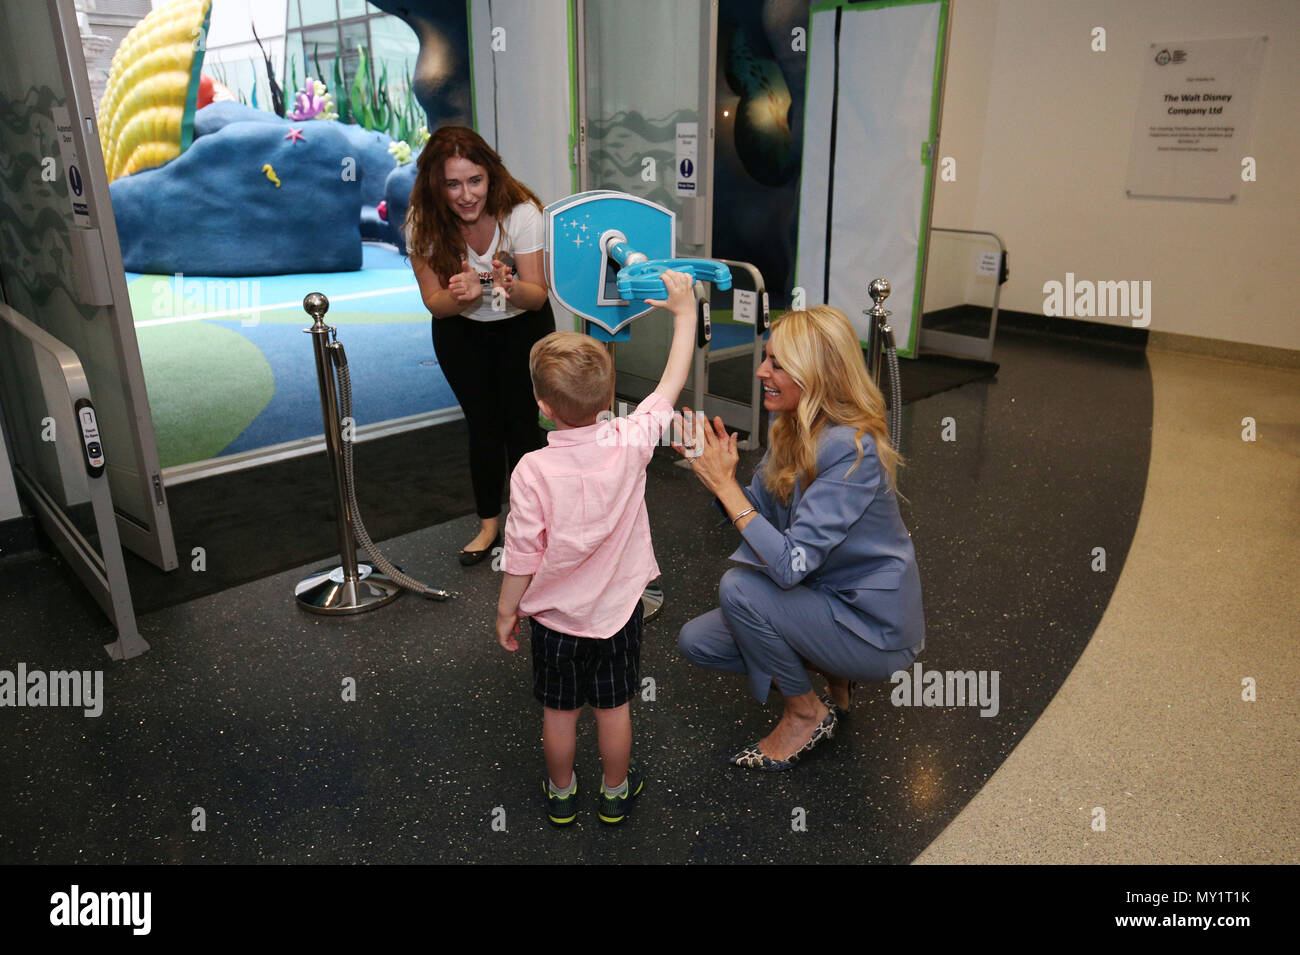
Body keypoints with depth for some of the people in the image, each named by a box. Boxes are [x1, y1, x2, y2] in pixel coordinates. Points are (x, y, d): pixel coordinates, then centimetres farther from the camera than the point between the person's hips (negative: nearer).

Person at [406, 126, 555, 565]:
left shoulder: (521, 212, -28)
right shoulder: (423, 223, -23)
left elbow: (537, 296, -24)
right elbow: (434, 302, -17)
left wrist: (509, 286, -47)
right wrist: (462, 295, -41)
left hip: (522, 326, -1)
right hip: (461, 331, 1)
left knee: (521, 422, -3)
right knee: (483, 426, 4)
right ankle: (489, 523, 21)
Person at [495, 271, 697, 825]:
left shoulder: (533, 471, -25)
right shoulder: (630, 444, -20)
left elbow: (523, 555, -17)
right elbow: (673, 382, -6)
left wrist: (507, 610, 0)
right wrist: (684, 311, 4)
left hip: (555, 615, -2)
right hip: (617, 609, 2)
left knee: (559, 711, 19)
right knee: (614, 707, 20)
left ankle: (561, 794, 40)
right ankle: (616, 791, 40)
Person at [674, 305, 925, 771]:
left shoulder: (852, 451, -29)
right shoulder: (792, 427, -3)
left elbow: (790, 564, -34)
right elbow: (756, 513, 2)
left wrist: (724, 484, -28)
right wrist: (716, 472, -15)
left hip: (873, 624, -8)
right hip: (826, 597, 8)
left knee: (739, 588, -24)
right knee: (696, 641, 3)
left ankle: (807, 714, -1)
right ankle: (832, 677, 16)